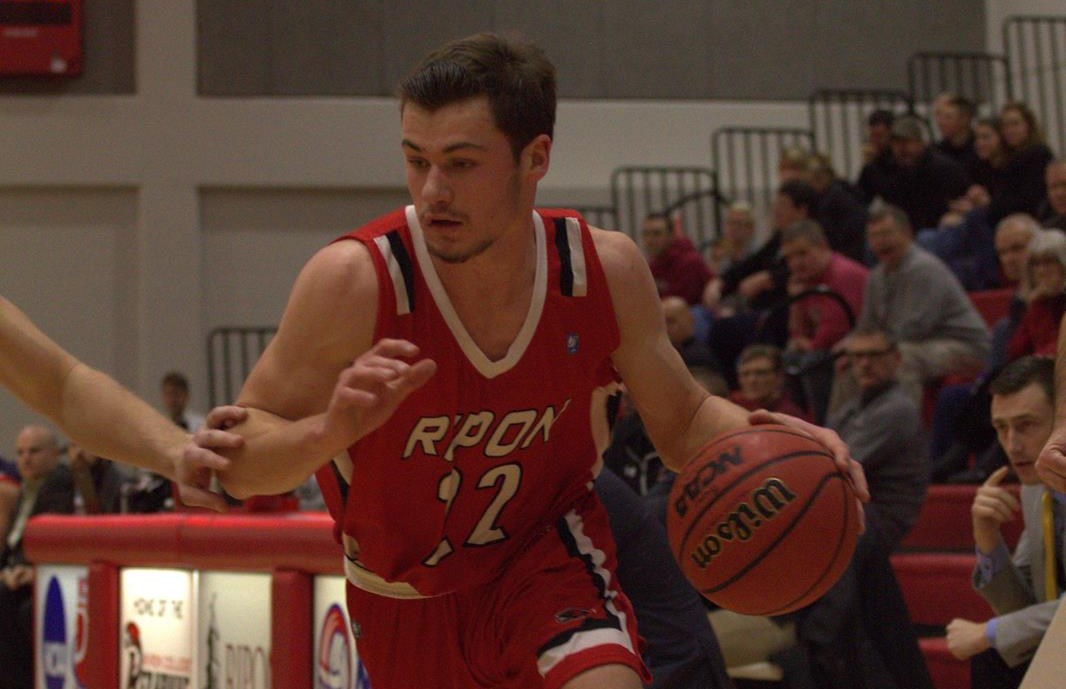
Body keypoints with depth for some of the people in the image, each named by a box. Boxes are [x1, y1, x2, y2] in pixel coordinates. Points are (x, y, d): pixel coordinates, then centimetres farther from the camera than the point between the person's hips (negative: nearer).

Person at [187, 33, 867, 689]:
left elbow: (683, 421, -1)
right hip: (405, 593, 0)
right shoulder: (354, 280, -27)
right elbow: (236, 463, -21)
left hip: (549, 552, 0)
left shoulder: (606, 271, -17)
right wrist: (329, 432, -43)